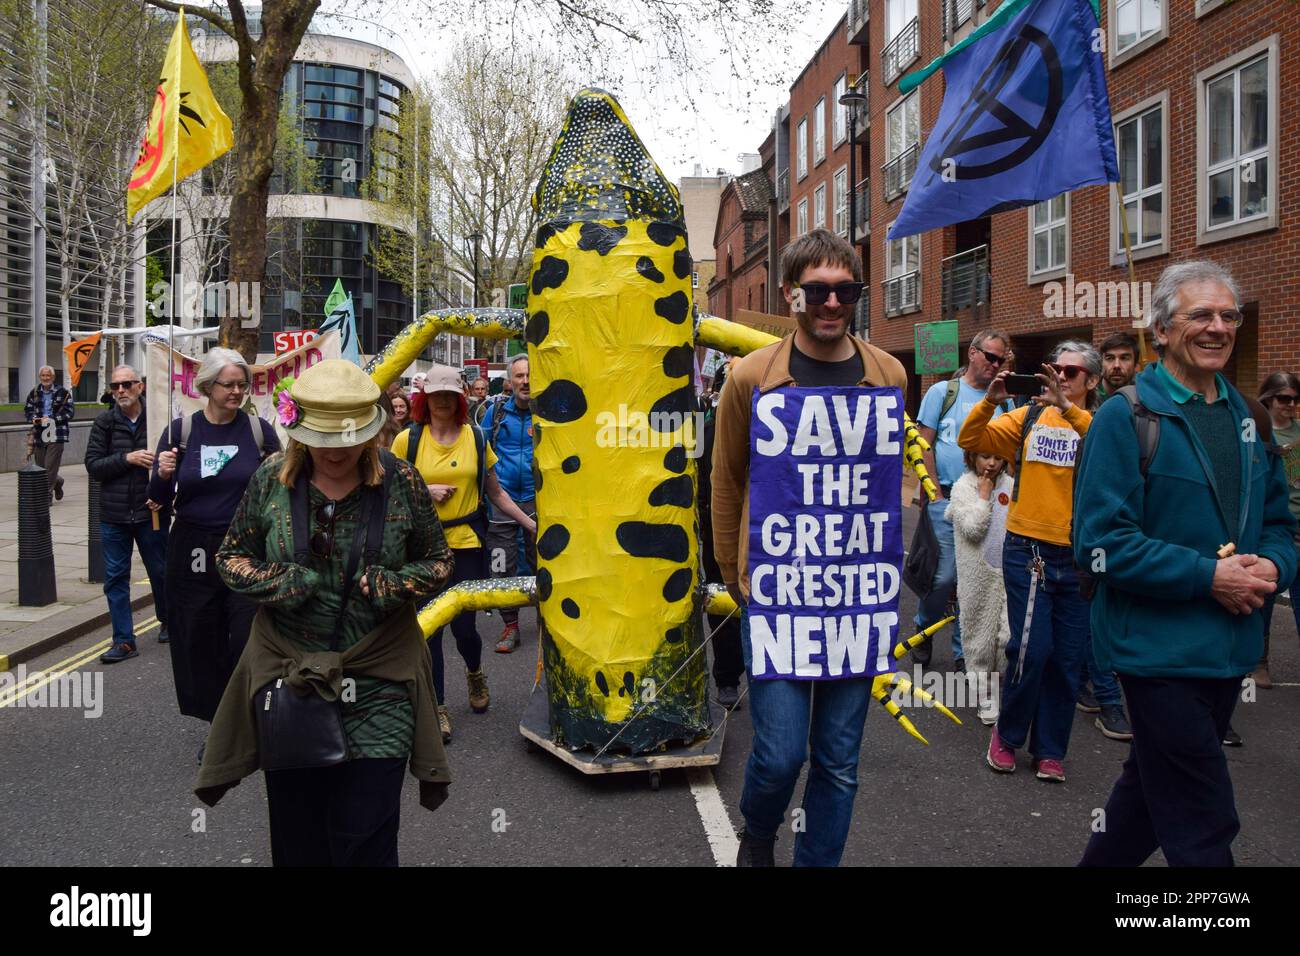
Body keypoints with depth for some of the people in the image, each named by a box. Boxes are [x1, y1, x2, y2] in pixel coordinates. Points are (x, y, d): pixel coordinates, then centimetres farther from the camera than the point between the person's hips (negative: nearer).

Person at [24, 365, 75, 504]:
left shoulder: (63, 392, -2)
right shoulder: (34, 393, 11)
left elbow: (70, 411, -4)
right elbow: (28, 410, 16)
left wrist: (52, 419, -13)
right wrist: (34, 419, -6)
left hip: (56, 434, -4)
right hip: (39, 434, 5)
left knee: (50, 467, -8)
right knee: (40, 465, 9)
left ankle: (47, 495, 1)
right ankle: (58, 481, 36)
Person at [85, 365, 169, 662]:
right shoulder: (104, 422, 1)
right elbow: (92, 465, -3)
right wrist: (127, 458, -18)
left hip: (151, 512, -2)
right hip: (114, 515, 2)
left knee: (160, 571, 11)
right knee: (116, 577, 4)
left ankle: (167, 621, 36)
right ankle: (124, 641, 12)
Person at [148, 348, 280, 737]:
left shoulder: (259, 429, 0)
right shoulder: (181, 430, 2)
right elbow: (159, 498, 6)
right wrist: (163, 475, -14)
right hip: (193, 551, 2)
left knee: (247, 642, -4)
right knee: (201, 643, 9)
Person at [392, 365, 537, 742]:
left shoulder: (476, 438, 4)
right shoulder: (408, 439, 0)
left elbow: (495, 493, 11)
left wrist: (531, 524, 7)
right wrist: (424, 491, -10)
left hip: (466, 542, 1)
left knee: (463, 626, 1)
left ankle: (475, 674, 36)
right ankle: (438, 708, 15)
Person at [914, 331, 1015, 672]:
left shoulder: (1003, 402, 13)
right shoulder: (943, 392, 3)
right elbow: (925, 445, -1)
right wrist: (935, 494, -7)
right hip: (947, 500, -3)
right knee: (944, 575, -8)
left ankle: (964, 652, 17)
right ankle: (923, 629, 20)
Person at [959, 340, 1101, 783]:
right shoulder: (1028, 418, 5)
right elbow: (971, 440, -1)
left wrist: (1067, 407, -30)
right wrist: (990, 399, -16)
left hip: (1079, 558, 1)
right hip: (1027, 550, -1)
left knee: (1068, 660, 8)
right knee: (1031, 650, -7)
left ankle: (1050, 750, 24)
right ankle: (1007, 735, 17)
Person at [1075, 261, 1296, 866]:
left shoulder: (1249, 421, 10)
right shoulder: (1126, 420, -11)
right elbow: (1102, 542, -18)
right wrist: (1209, 575, -20)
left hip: (1230, 652, 7)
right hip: (1159, 649, -7)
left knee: (1152, 787, 22)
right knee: (1204, 827, -3)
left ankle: (1103, 861, 42)